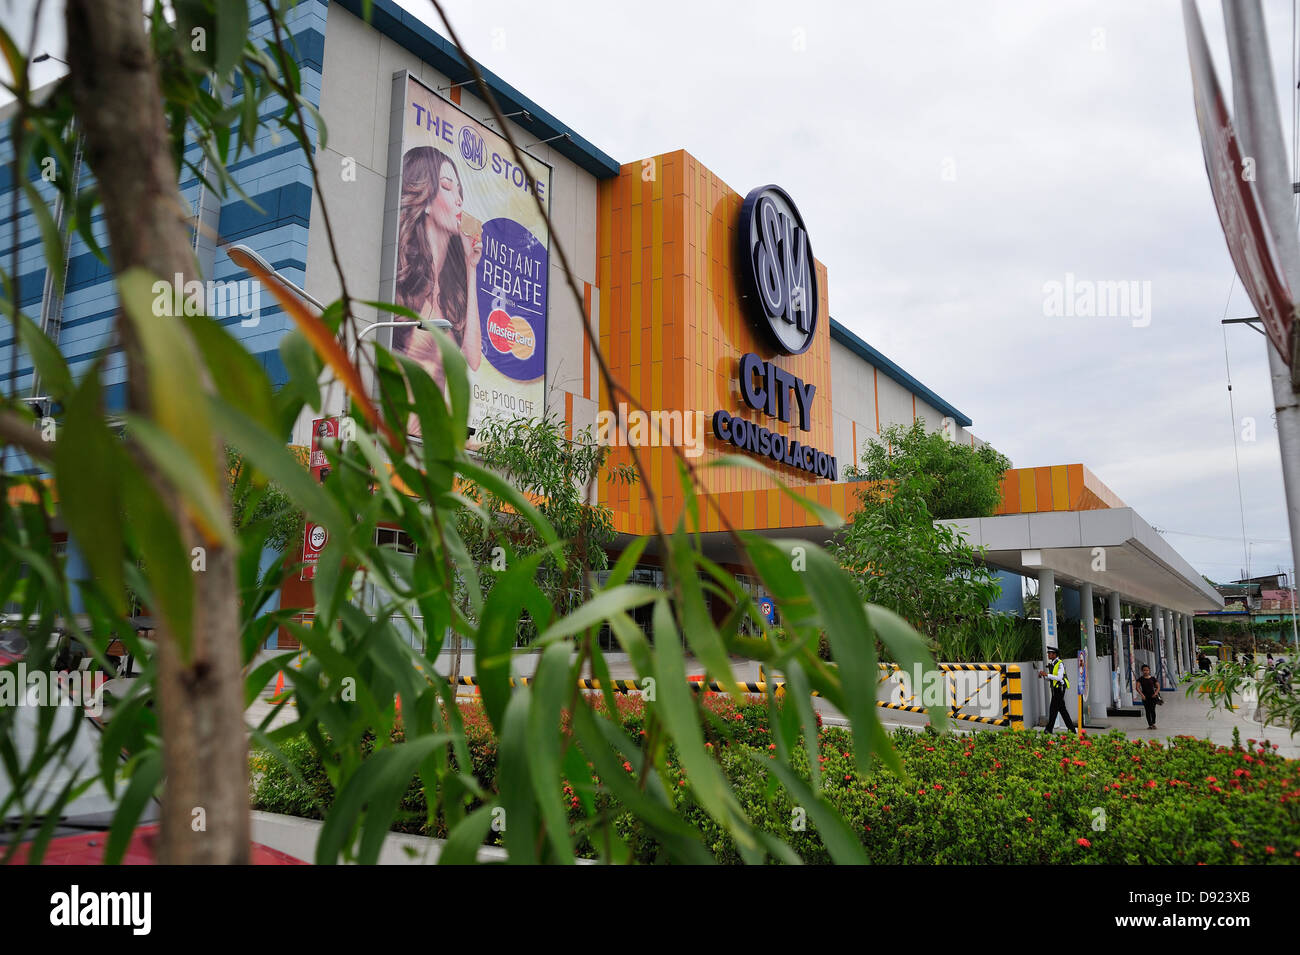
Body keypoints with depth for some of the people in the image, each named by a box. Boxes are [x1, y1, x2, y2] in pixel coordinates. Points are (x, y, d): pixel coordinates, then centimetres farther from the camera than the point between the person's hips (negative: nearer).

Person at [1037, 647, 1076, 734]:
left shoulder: (1060, 664, -13)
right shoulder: (1050, 664, 13)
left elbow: (1059, 678, -21)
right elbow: (1049, 679, 18)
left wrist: (1047, 674, -22)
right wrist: (1042, 675, 0)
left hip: (1060, 688, -9)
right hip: (1055, 689, 9)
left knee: (1054, 708, -7)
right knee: (1062, 709, 12)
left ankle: (1049, 729, -4)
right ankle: (1071, 728, 18)